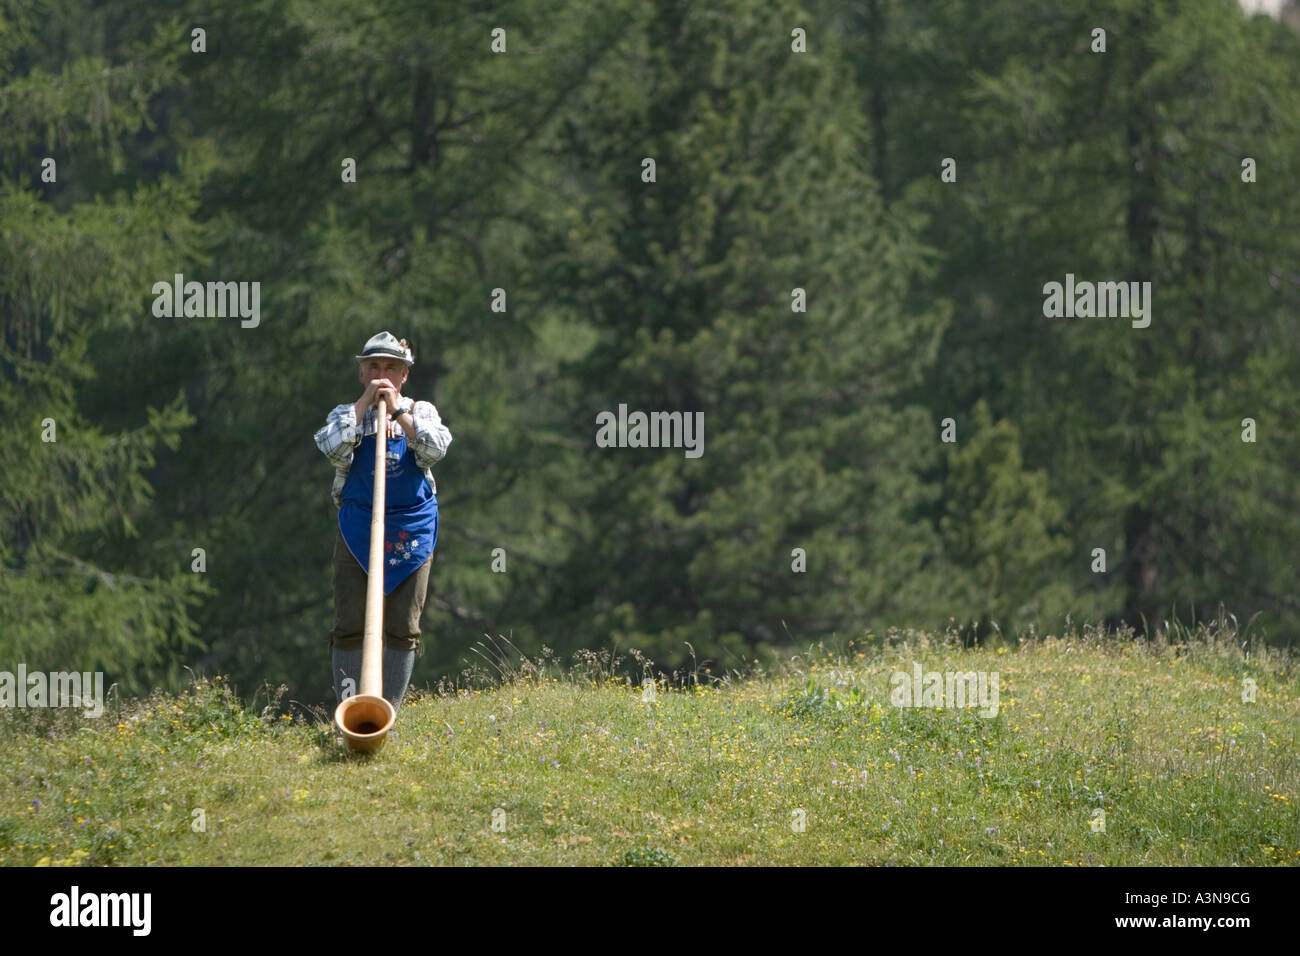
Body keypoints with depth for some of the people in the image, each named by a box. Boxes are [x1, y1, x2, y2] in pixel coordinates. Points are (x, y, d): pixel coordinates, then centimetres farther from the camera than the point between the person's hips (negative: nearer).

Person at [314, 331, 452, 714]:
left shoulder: (420, 412, 10)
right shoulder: (347, 414, 9)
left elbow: (436, 448, -11)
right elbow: (332, 447, -13)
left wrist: (398, 409, -12)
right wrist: (365, 403, -11)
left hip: (410, 531, 1)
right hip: (356, 531, -1)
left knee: (403, 629, 1)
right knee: (349, 626, -6)